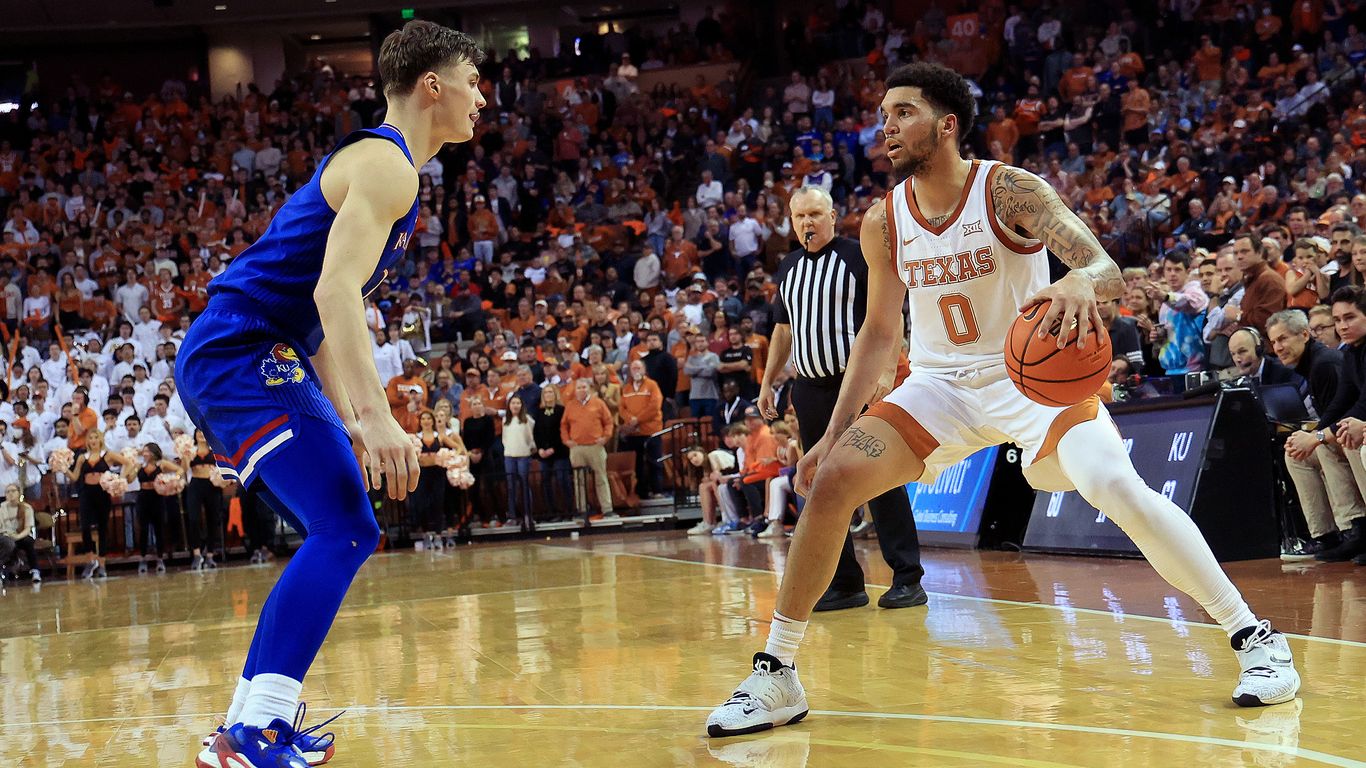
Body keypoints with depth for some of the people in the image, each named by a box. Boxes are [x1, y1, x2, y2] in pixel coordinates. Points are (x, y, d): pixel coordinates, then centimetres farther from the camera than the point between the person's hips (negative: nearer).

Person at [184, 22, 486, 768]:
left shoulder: (374, 161, 21)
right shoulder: (386, 164, -12)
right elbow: (335, 291, -26)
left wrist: (350, 421, 23)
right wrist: (375, 418, -33)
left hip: (234, 362, 11)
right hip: (241, 353, -11)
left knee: (337, 538, 15)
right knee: (343, 531, -18)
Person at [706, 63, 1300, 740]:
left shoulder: (1008, 190, -17)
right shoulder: (884, 222, -4)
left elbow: (1107, 268, -29)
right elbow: (879, 331, 8)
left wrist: (1080, 283, -55)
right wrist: (835, 431, 3)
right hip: (942, 384, 4)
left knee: (1119, 489, -27)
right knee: (831, 480, -14)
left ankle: (1254, 637, -12)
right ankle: (775, 676, -4)